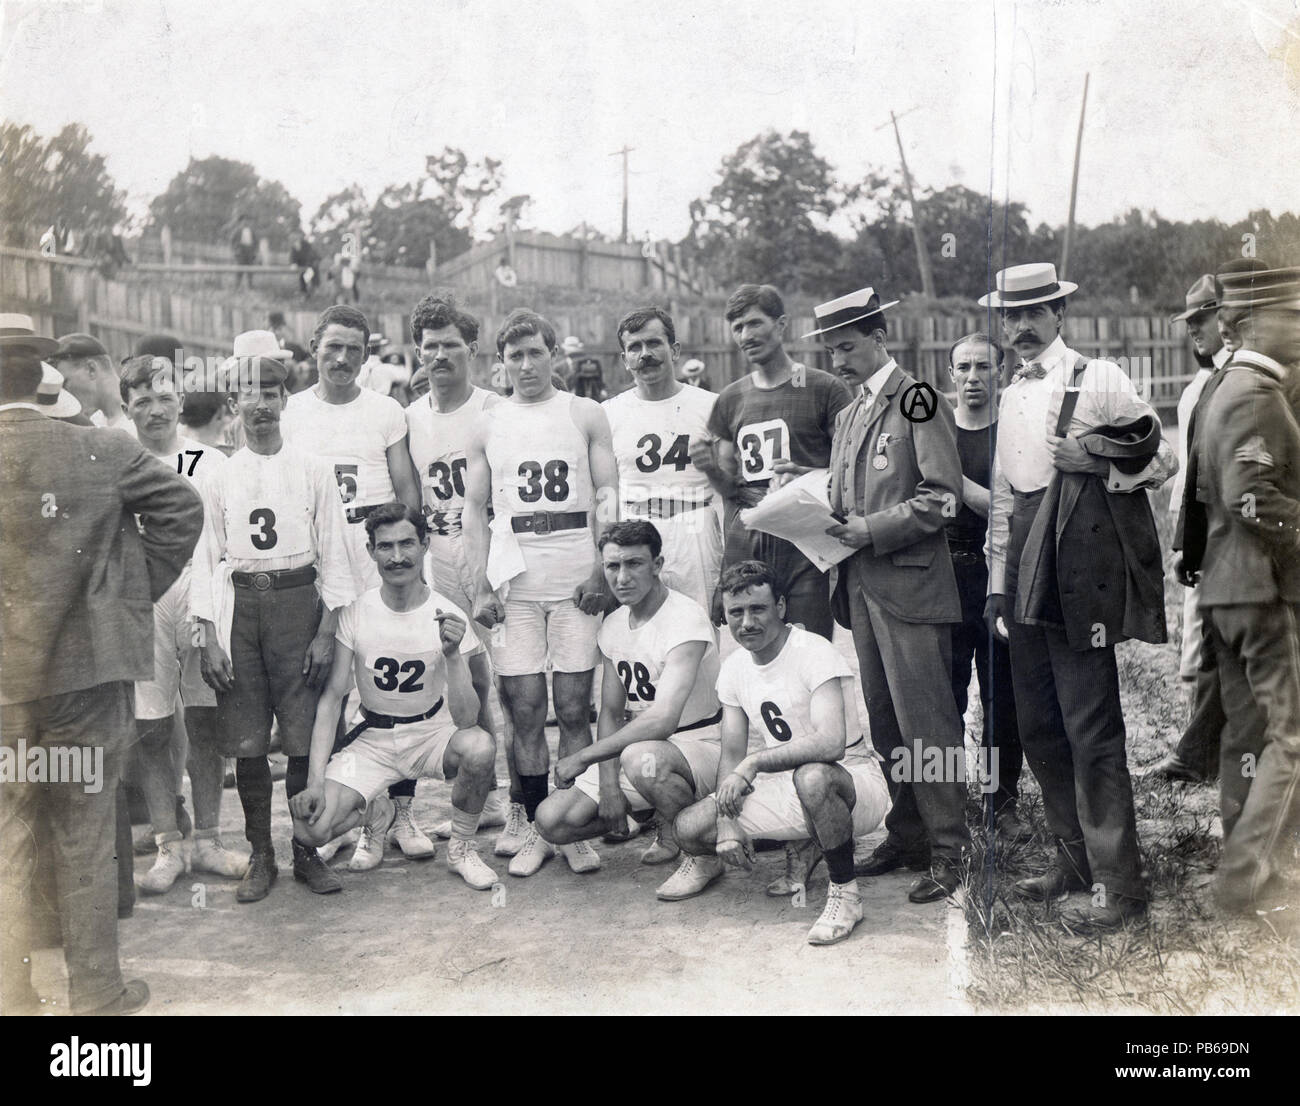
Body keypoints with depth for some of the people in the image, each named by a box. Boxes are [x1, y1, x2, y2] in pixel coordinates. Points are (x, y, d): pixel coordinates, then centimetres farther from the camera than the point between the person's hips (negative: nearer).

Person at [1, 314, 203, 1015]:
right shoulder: (102, 453, -7)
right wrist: (138, 588, 4)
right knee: (85, 845, 10)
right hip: (84, 671, 0)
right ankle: (96, 991, 19)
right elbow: (181, 507, -3)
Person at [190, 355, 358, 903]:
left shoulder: (314, 470, 4)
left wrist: (327, 630, -4)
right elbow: (205, 559, 6)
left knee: (305, 734, -1)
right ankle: (260, 855, 15)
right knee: (247, 740, 2)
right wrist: (209, 639, -2)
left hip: (298, 601, -1)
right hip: (239, 605, 1)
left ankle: (306, 849, 13)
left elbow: (333, 553, 3)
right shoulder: (217, 478, 7)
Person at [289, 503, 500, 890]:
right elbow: (331, 698, -6)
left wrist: (453, 655, -35)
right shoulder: (355, 613, -9)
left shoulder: (448, 616, -13)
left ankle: (461, 848, -6)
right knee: (309, 827, -20)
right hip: (373, 739, 1)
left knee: (479, 746, -36)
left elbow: (466, 719, -19)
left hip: (432, 732, -1)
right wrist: (315, 780, -15)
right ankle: (377, 810, 17)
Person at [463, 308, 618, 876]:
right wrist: (481, 588, 0)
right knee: (525, 710, 1)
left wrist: (602, 572, -7)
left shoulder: (586, 415, 8)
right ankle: (537, 828, 13)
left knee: (573, 709, 0)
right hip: (515, 582, 1)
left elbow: (607, 498, 4)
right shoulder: (487, 426, 12)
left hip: (577, 579, -1)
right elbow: (475, 510, 10)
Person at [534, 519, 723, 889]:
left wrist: (584, 757, -25)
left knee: (642, 758, -41)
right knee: (552, 821, -6)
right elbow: (610, 713, 9)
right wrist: (608, 785, -7)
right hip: (639, 745, 7)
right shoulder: (613, 625, 5)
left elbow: (662, 720, -32)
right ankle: (662, 817, 13)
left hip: (700, 746, -7)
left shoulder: (686, 618, -22)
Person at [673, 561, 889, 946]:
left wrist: (754, 763, -29)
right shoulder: (734, 668, 2)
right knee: (688, 828, -10)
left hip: (850, 780, -7)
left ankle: (845, 893, -17)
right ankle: (804, 847, 14)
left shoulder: (815, 654, -20)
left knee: (812, 777, -42)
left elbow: (831, 743, -33)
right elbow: (731, 755, 5)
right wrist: (727, 824, -9)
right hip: (785, 787, 7)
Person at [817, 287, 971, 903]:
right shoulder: (848, 415, 20)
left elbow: (943, 497, -12)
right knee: (884, 720, 12)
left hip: (908, 584, -8)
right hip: (861, 585, 8)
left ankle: (947, 850, 3)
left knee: (923, 721, -6)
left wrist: (873, 529, -16)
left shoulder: (918, 401, -4)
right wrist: (833, 525, 4)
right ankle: (906, 835, 22)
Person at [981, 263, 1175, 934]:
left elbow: (1163, 459, 2)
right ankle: (1074, 859, 26)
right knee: (1038, 726, 11)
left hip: (1080, 573, -7)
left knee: (1091, 731, -5)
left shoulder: (1098, 380, -1)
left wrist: (1098, 463, -14)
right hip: (1025, 578, 7)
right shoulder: (1010, 398, 18)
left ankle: (1118, 885, 5)